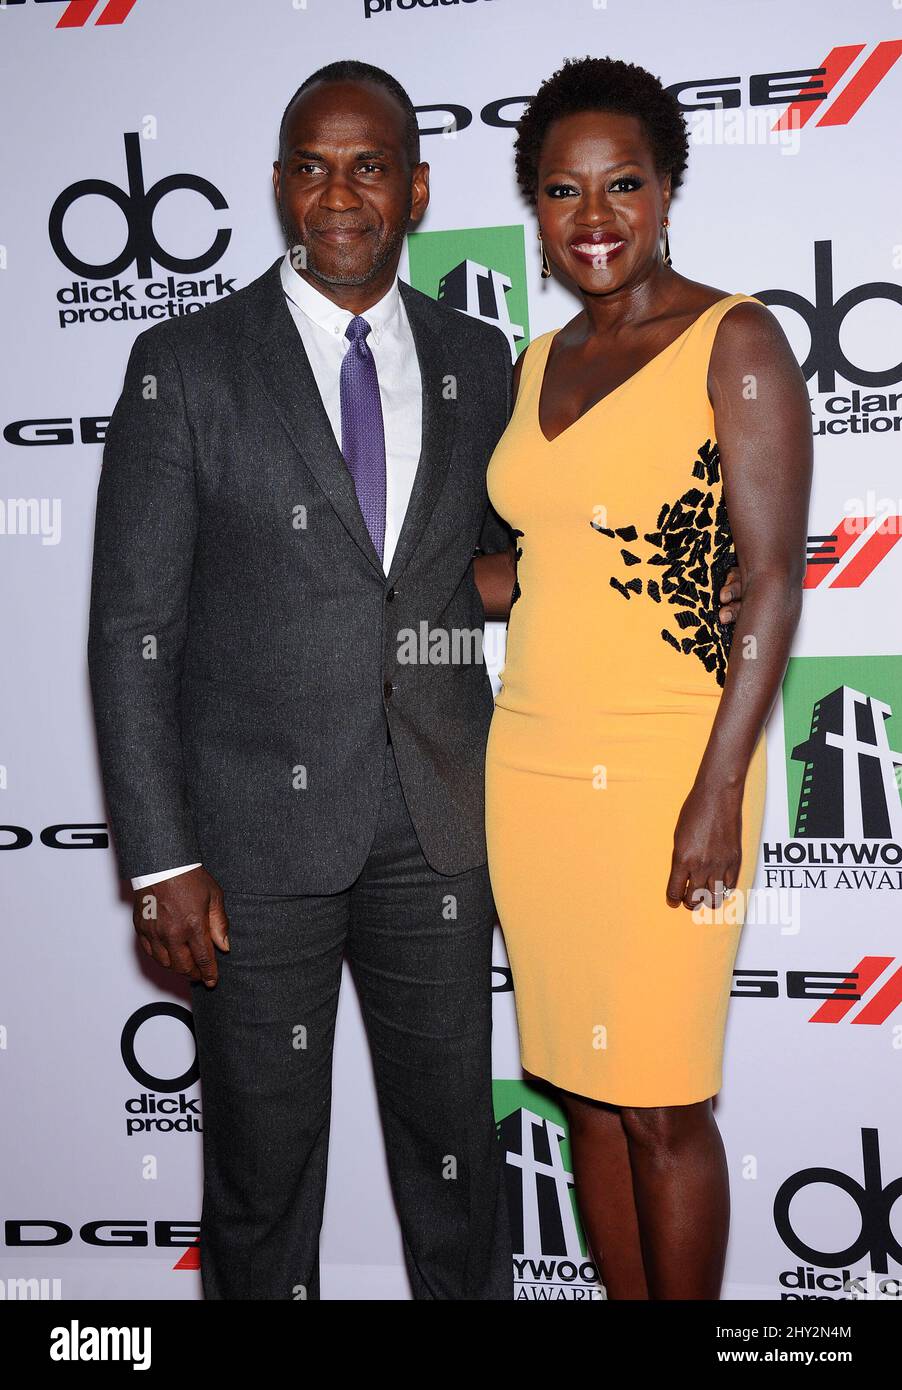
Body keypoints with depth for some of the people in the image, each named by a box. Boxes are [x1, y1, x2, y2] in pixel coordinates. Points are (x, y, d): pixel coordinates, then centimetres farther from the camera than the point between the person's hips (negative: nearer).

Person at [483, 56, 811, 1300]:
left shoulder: (735, 340, -5)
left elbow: (771, 576, -11)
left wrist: (718, 793, -17)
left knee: (662, 1104, 2)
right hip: (531, 764, 6)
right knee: (585, 1089, 13)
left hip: (665, 766, -6)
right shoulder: (541, 363, 14)